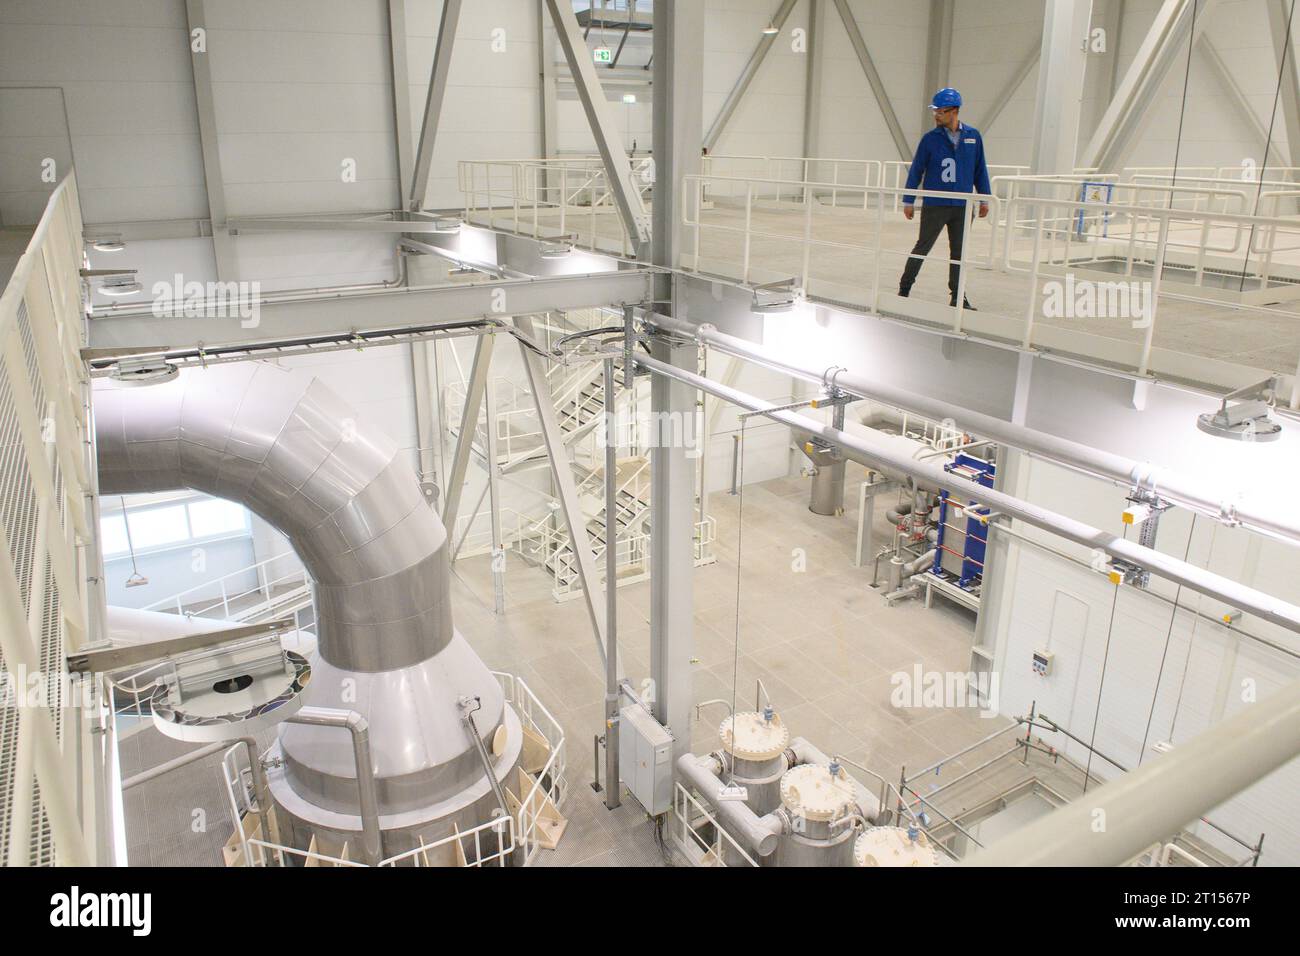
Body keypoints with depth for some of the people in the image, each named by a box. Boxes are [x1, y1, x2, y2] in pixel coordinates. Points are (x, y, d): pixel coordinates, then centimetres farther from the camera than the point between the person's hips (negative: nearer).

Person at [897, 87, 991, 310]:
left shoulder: (973, 136, 4)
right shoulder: (930, 139, -2)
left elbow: (980, 169, 10)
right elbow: (916, 170, 2)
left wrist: (984, 200, 9)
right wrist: (908, 201, 1)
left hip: (963, 207, 2)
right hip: (934, 205, -2)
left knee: (959, 251, 8)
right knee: (922, 247, 1)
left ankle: (958, 297, 15)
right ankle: (904, 288, 12)